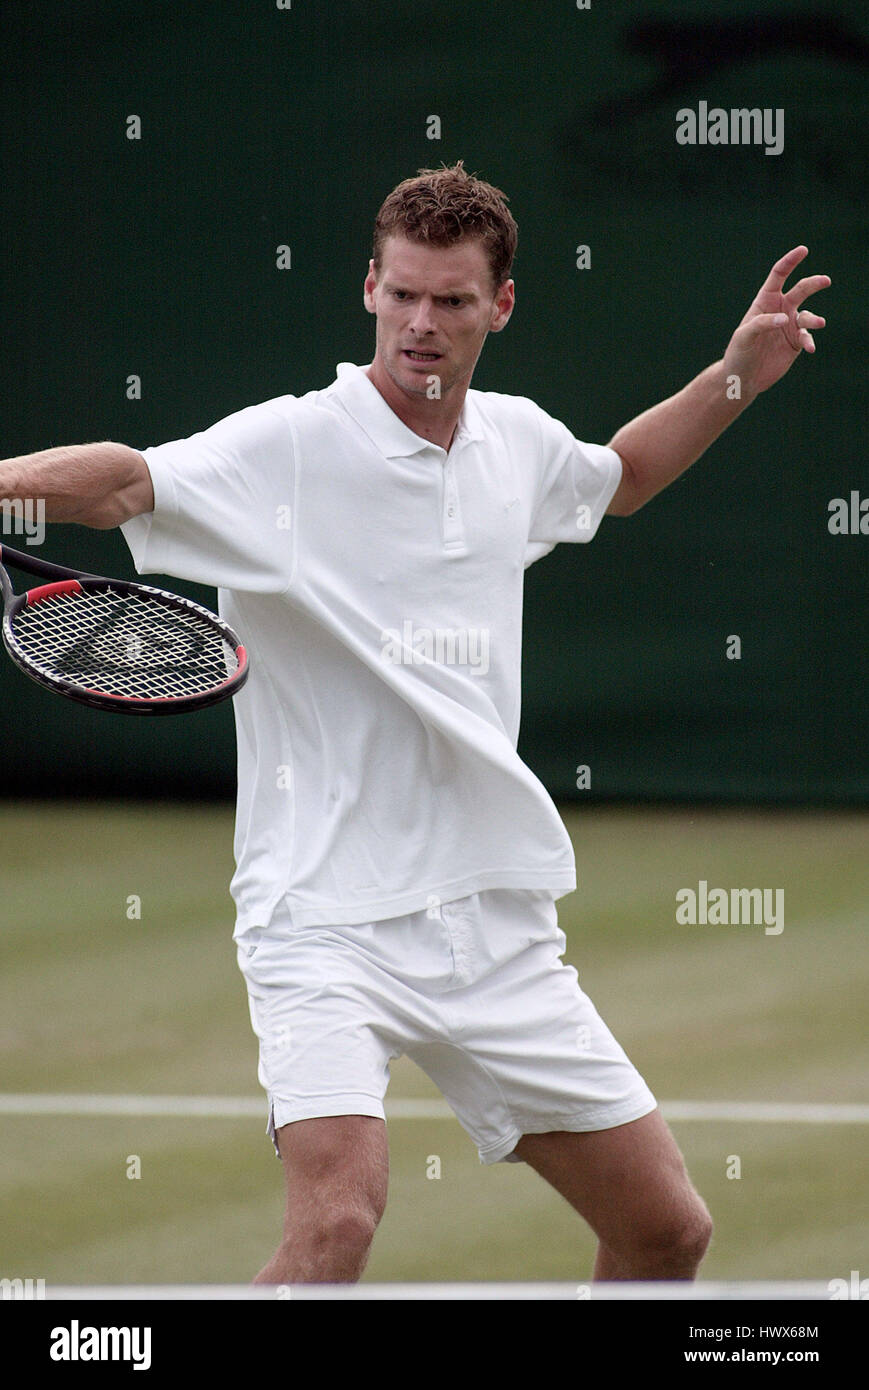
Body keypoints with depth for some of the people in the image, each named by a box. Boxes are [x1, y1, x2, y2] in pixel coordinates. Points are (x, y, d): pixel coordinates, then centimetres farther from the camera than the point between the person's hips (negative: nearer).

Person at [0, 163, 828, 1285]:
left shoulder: (519, 443, 9)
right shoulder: (288, 447, -10)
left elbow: (617, 476, 33)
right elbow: (124, 481, -29)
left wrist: (736, 377, 23)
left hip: (496, 927, 6)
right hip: (330, 918, -6)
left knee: (667, 1231, 8)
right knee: (337, 1223, -28)